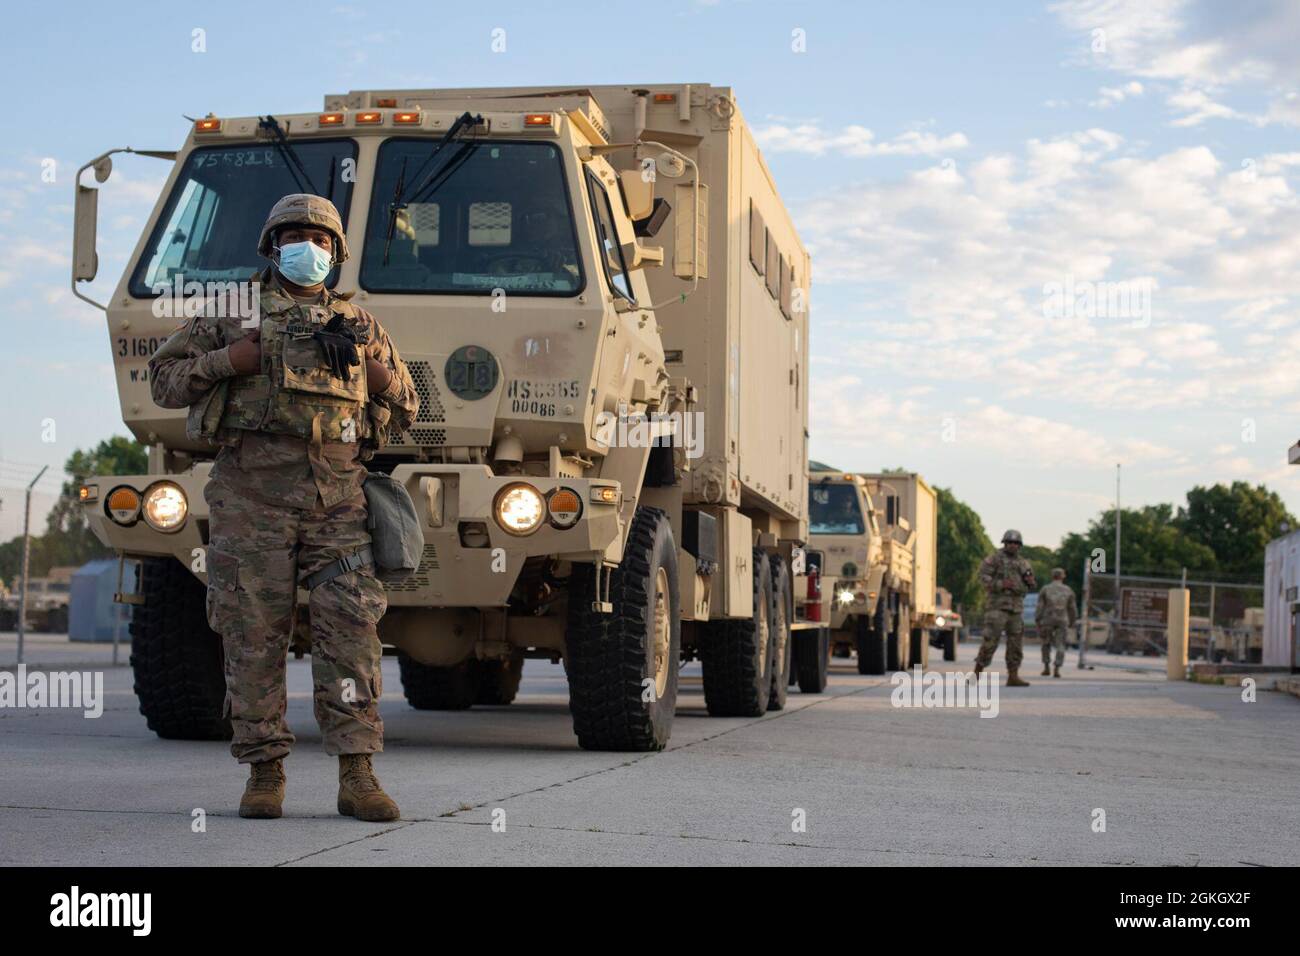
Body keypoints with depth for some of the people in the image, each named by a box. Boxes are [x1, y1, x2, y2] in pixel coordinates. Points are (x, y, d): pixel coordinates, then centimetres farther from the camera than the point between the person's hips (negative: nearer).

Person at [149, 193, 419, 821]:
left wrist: (383, 380, 3)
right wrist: (225, 361, -4)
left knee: (351, 628, -8)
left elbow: (405, 412, 25)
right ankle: (264, 770, 7)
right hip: (251, 493, -1)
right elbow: (163, 379, 12)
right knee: (254, 634, -1)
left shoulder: (358, 325, 19)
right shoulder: (234, 313, 14)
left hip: (336, 498, 1)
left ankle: (357, 776, -7)